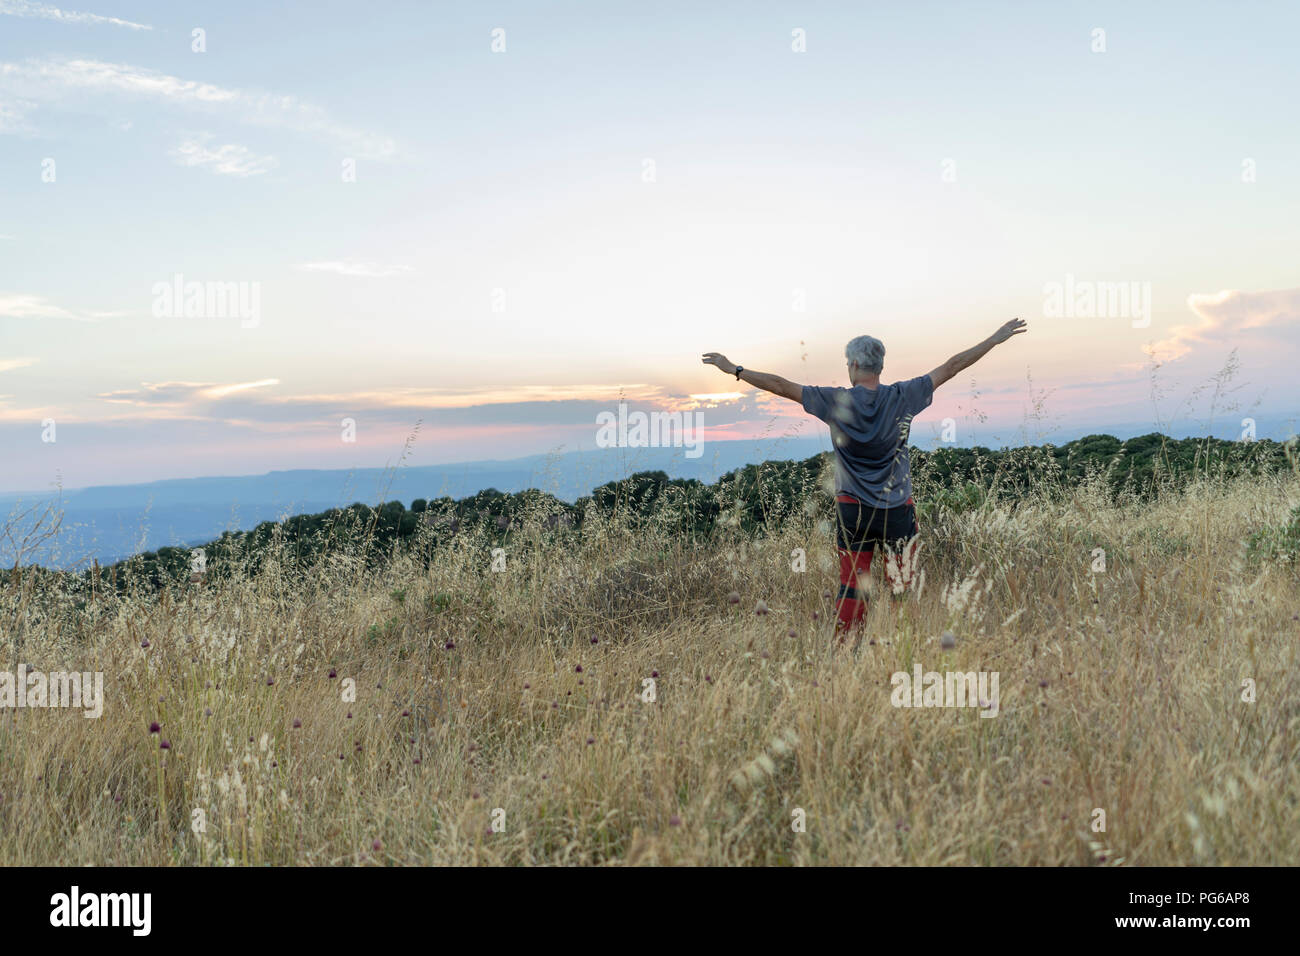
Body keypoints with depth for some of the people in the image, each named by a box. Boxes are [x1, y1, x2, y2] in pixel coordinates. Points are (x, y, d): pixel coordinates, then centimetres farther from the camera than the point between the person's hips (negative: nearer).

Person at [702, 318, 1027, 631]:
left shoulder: (835, 401, -6)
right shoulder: (902, 397, -3)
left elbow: (781, 386, -1)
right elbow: (951, 367, 4)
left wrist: (734, 370, 8)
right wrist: (997, 338, 13)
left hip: (854, 511, 0)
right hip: (898, 511, 0)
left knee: (851, 585, 5)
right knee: (902, 587, 7)